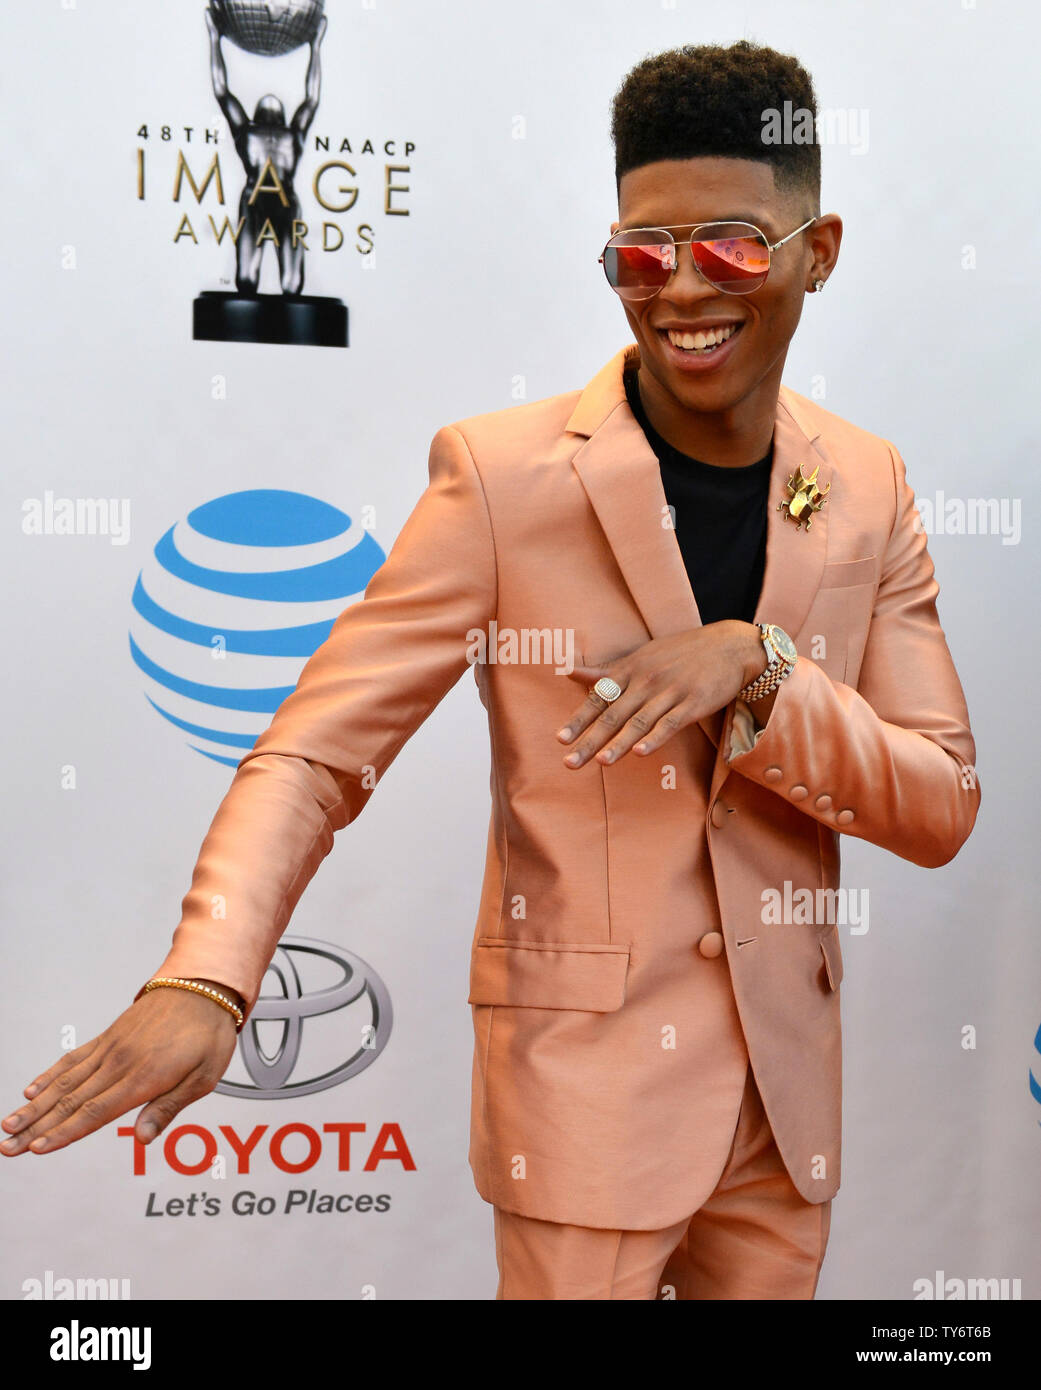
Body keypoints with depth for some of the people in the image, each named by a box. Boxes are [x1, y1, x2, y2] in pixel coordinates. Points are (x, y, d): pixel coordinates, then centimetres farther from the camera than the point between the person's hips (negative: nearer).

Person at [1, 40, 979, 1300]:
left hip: (787, 1094, 5)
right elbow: (313, 750, -14)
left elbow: (942, 809, -3)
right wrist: (203, 980, -32)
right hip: (586, 1087, -4)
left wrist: (756, 666, -20)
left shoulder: (868, 489, 0)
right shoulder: (506, 475, -13)